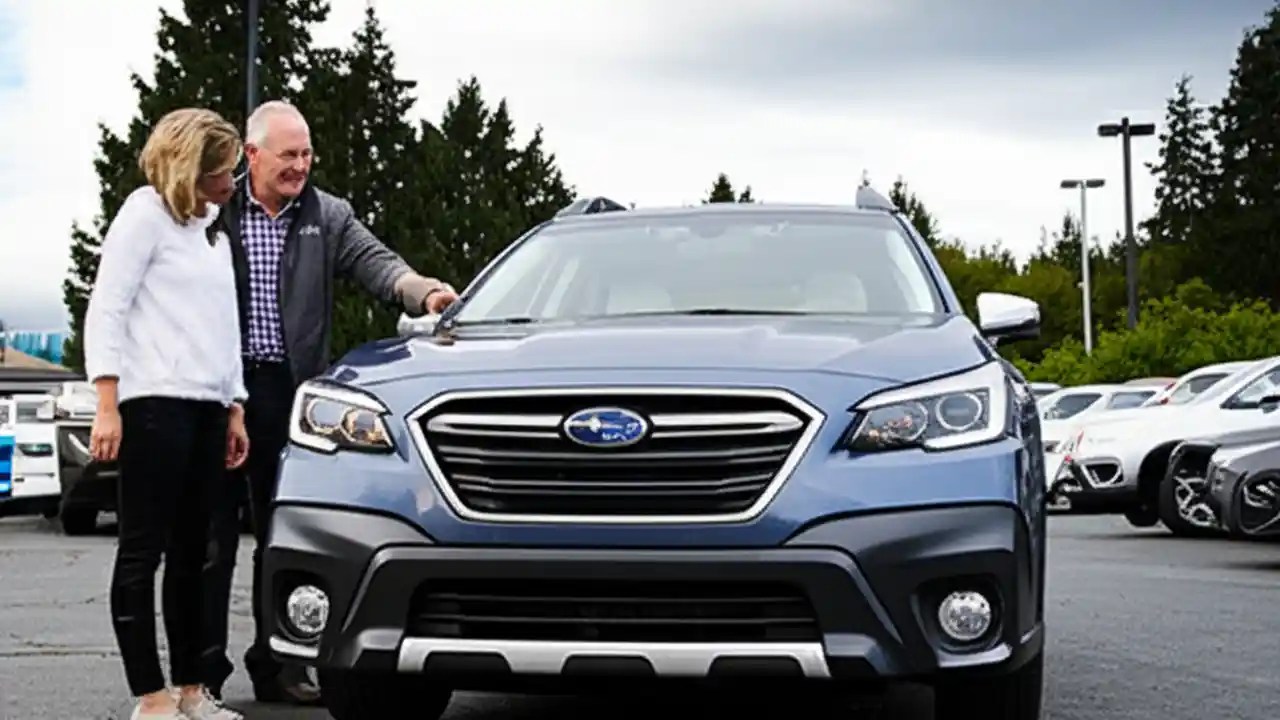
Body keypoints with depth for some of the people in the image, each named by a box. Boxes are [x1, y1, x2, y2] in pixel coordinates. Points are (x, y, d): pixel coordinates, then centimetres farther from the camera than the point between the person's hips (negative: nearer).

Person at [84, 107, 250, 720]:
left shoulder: (213, 229, 21)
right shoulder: (147, 211, -1)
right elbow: (106, 309, -7)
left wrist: (235, 409, 17)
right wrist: (106, 406, -14)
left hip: (207, 408, 7)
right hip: (154, 404, -7)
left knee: (191, 553, 8)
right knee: (143, 551, -4)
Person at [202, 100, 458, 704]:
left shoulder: (329, 217, 9)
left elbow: (375, 262, -5)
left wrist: (421, 291, -26)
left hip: (290, 391, 2)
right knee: (213, 535, 2)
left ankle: (275, 665, 17)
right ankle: (203, 666, 9)